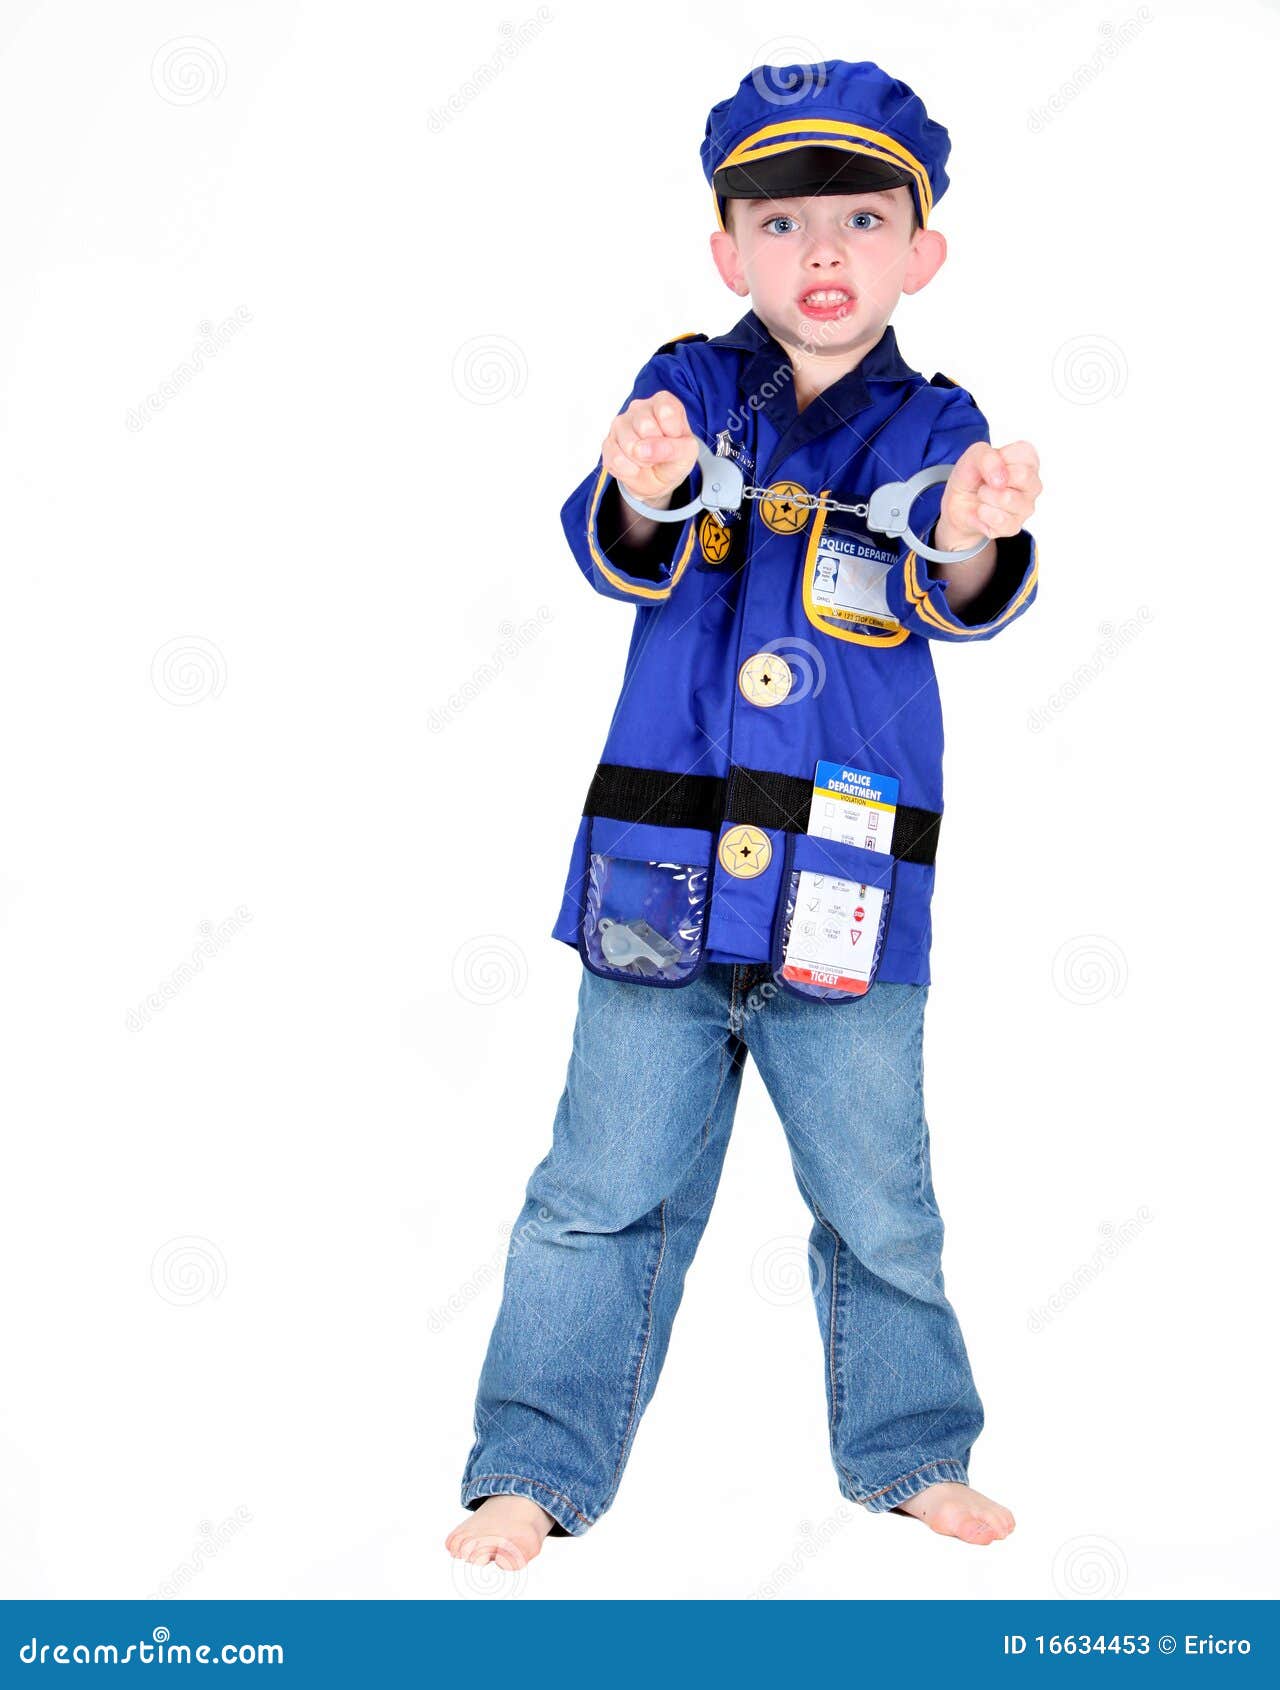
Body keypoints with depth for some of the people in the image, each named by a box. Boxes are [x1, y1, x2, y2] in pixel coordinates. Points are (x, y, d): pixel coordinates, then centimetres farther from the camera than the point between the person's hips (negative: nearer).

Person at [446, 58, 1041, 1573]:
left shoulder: (932, 428, 4)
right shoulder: (687, 389, 5)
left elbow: (963, 597, -12)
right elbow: (611, 552, -10)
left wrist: (974, 540, -36)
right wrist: (641, 498, -34)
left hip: (848, 891, 0)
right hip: (661, 874, 0)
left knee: (878, 1203, 12)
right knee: (604, 1192, 6)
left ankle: (910, 1450, 32)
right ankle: (537, 1466, 20)